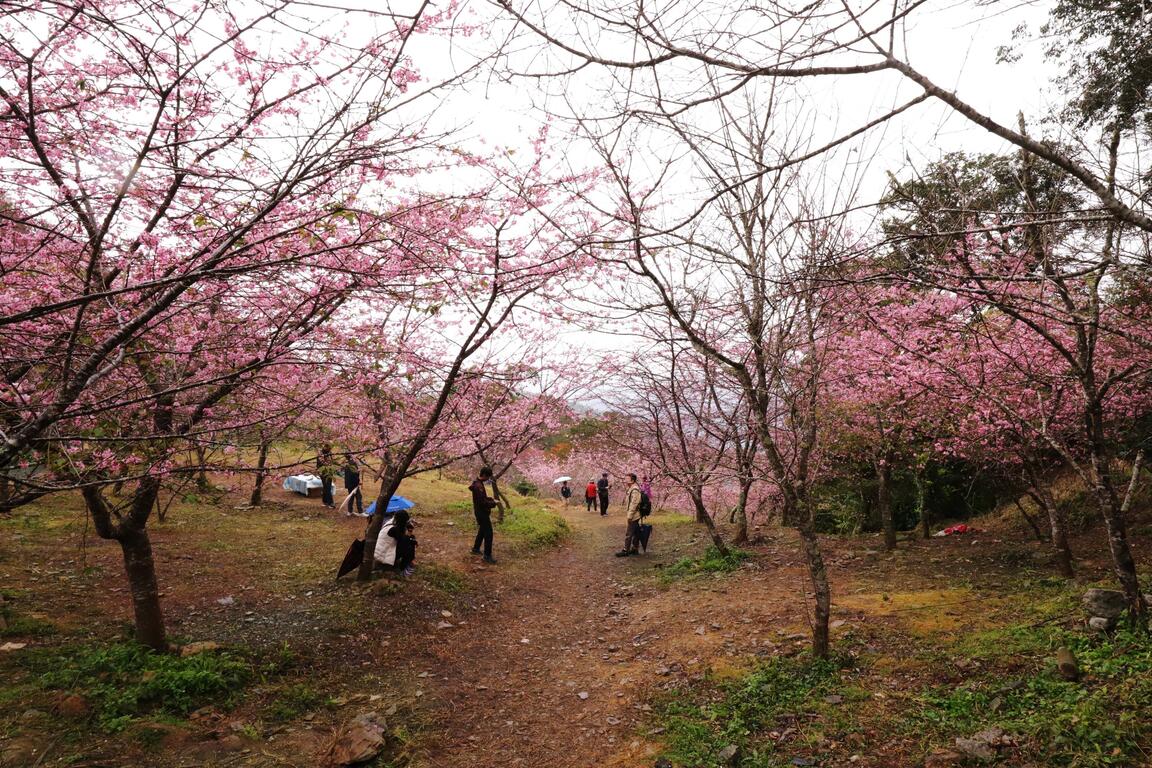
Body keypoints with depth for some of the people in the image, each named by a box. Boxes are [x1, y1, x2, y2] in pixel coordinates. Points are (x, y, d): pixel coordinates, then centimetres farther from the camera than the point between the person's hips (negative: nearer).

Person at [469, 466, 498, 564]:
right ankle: (487, 556, 1)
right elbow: (483, 502, -27)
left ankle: (476, 549, 38)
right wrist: (493, 503, -14)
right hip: (482, 513, -10)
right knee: (488, 534, -5)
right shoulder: (478, 486, -26)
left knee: (482, 531, 25)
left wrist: (490, 498, 4)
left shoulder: (477, 483, 6)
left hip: (480, 512, 10)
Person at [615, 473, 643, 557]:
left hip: (634, 515, -10)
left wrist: (630, 516, -22)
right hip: (635, 515, 10)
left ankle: (625, 551, 0)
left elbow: (633, 504, -24)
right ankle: (635, 549, 23)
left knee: (628, 534, -5)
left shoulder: (635, 490, -21)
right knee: (635, 533, 16)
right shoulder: (632, 488, 11)